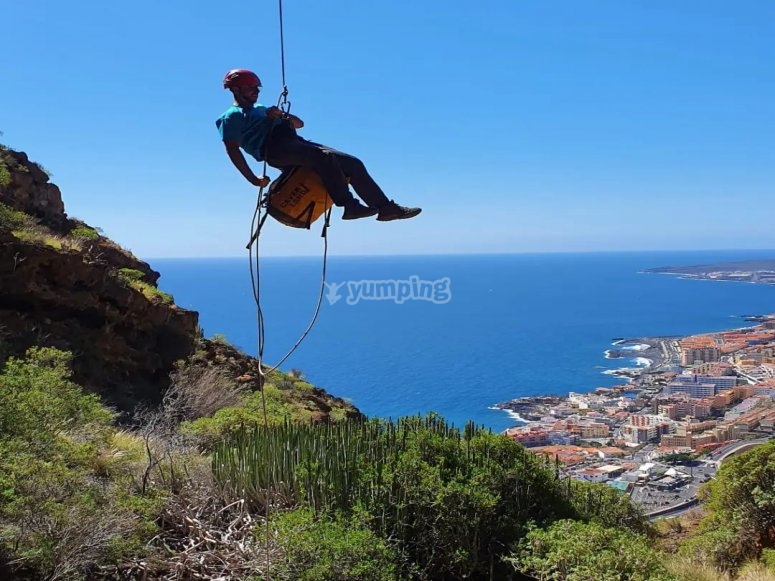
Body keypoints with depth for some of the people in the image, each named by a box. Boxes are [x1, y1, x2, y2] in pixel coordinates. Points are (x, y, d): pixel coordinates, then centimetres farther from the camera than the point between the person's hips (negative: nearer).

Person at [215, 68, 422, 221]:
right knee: (325, 157, -35)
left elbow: (299, 123, 31)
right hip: (275, 150, -8)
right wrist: (253, 179, -18)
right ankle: (350, 206, -37)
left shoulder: (261, 109, 34)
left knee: (353, 163, -4)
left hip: (298, 145, 9)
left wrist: (281, 116, 9)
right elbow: (232, 149, -7)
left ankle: (386, 207, -4)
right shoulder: (232, 116, 9)